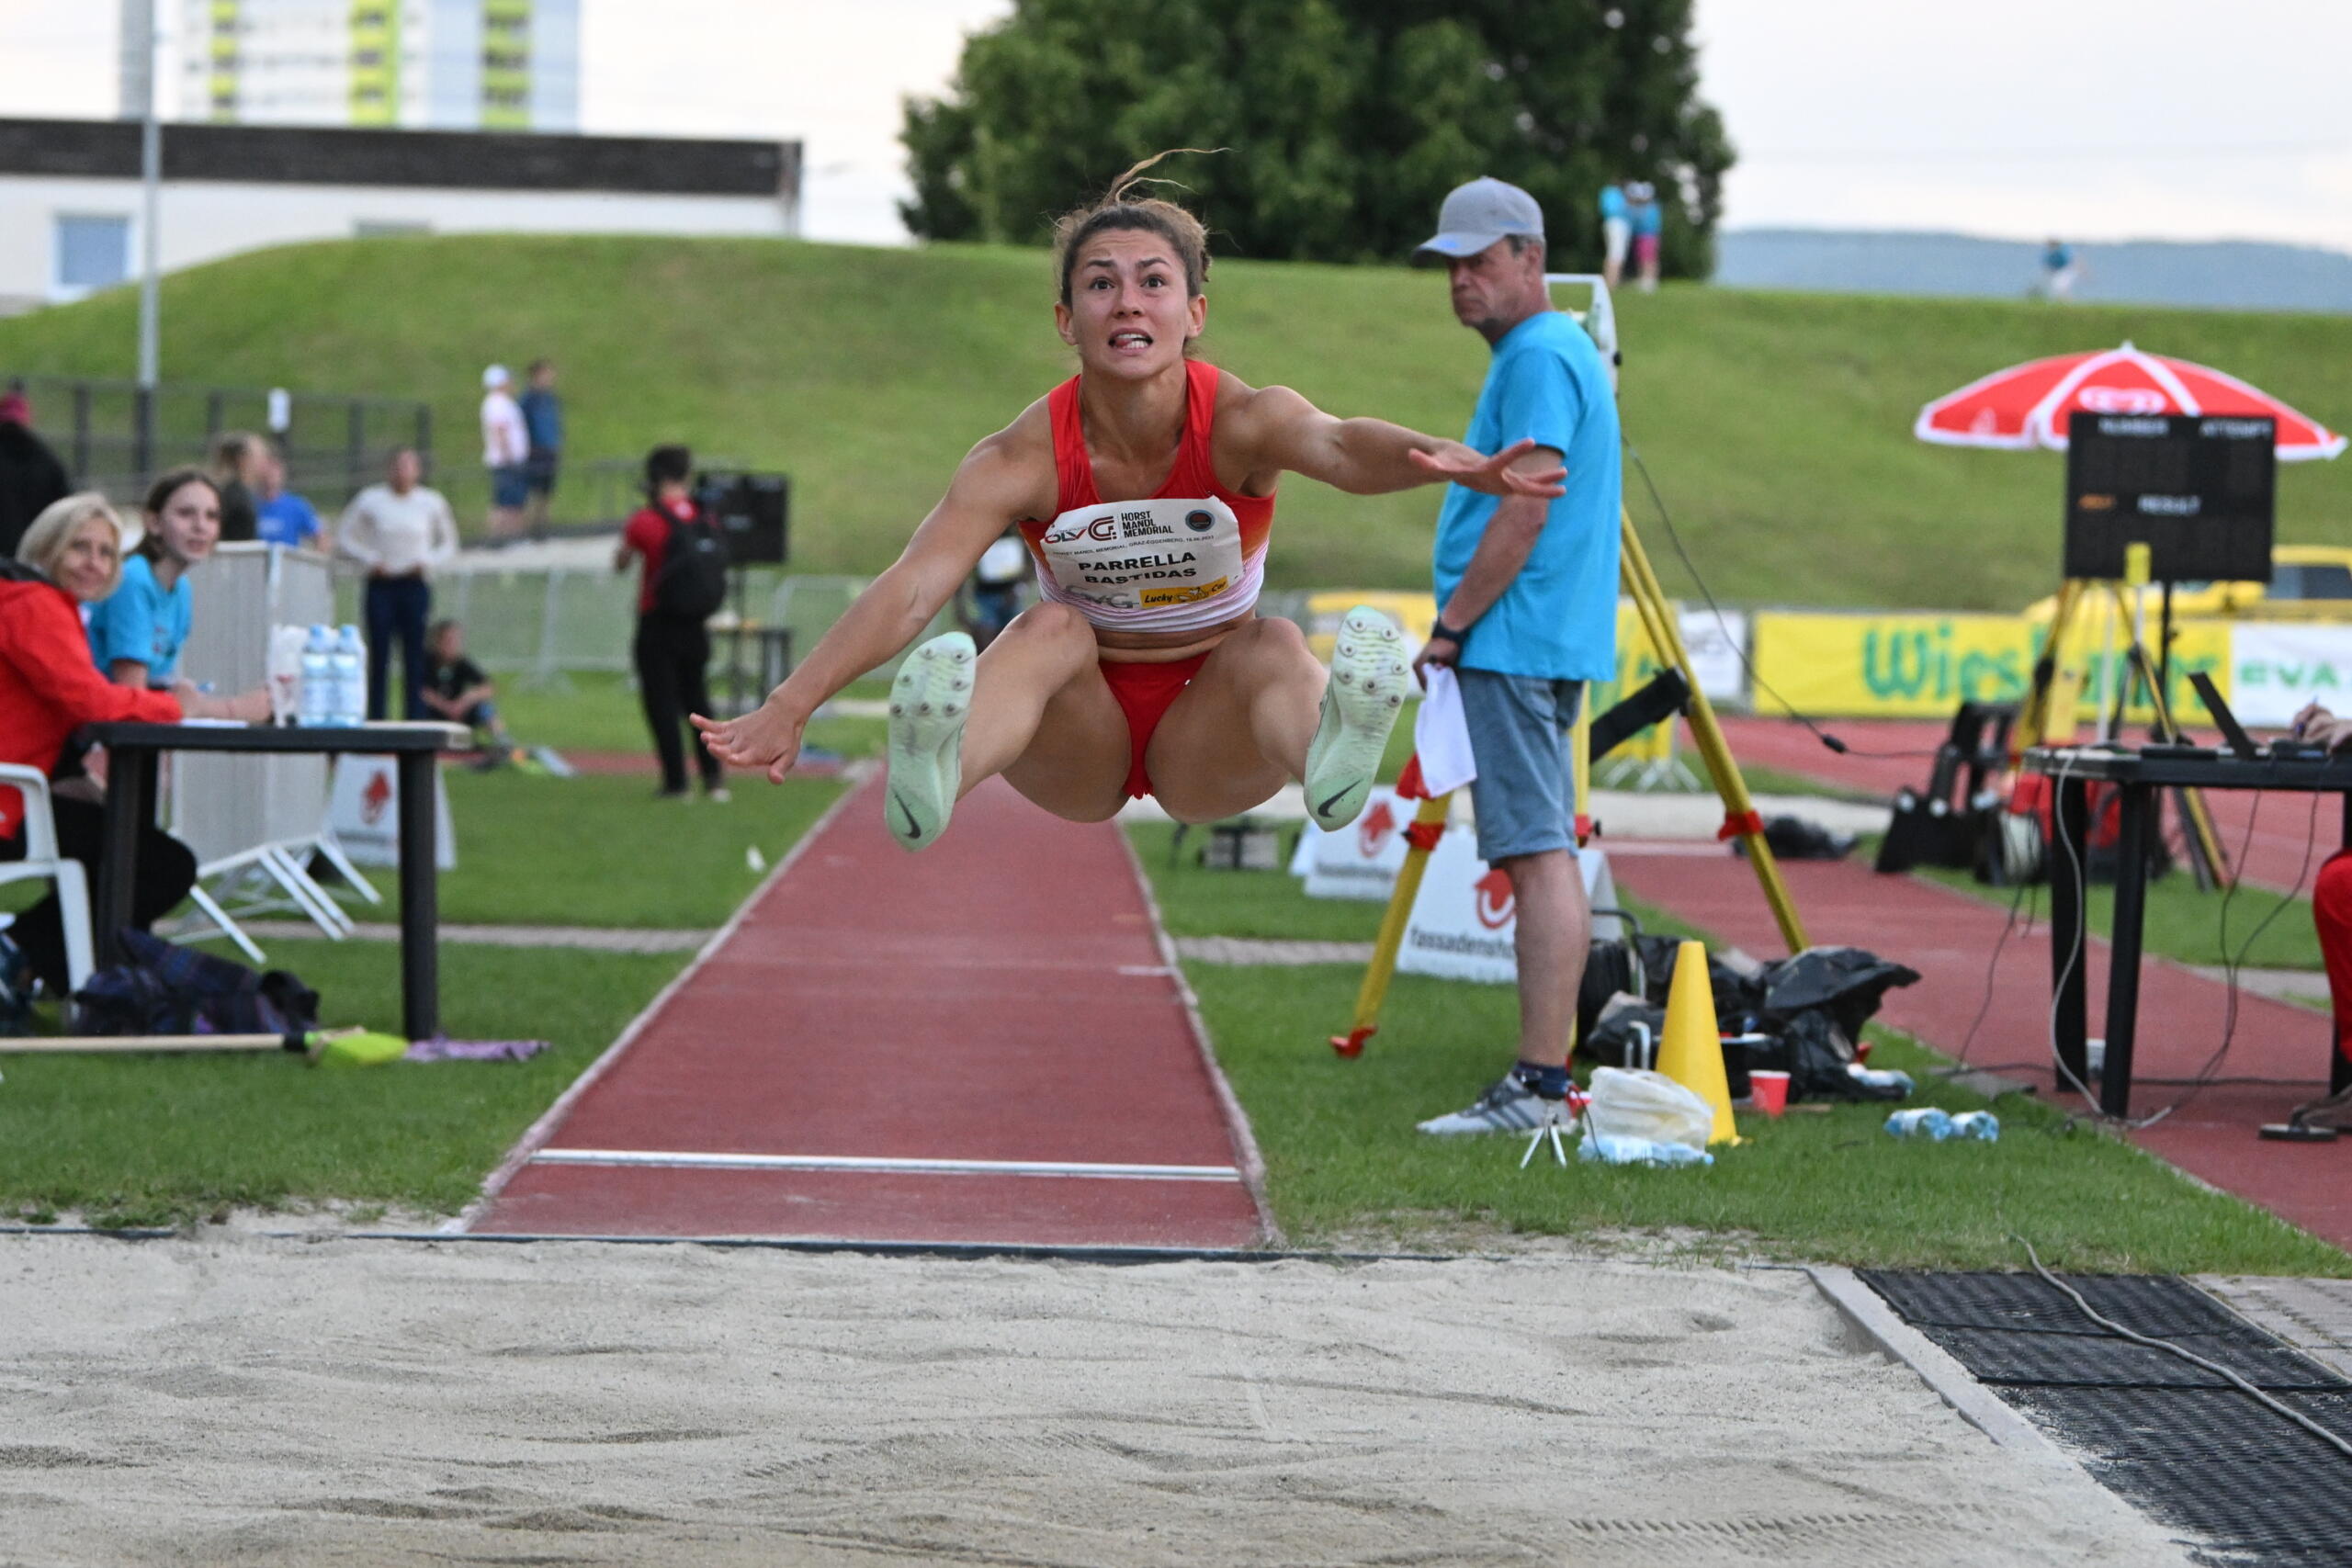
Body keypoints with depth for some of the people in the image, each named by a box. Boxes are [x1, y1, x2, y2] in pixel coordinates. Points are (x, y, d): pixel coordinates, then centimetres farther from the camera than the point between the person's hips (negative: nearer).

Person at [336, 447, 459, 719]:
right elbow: (343, 539, 8)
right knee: (379, 658, -2)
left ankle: (416, 720, 1)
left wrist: (427, 561, -2)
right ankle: (375, 722, 1)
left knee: (415, 658, -2)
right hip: (381, 585, 0)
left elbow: (449, 544, 16)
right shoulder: (370, 500, 4)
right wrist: (370, 559, -6)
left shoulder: (431, 503, 7)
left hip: (415, 586, 0)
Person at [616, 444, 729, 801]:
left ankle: (676, 781, -2)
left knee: (662, 704, 1)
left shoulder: (647, 520, -12)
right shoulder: (704, 519, 2)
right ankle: (713, 774, 8)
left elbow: (620, 563, -3)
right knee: (696, 699, 16)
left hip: (657, 626, -5)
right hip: (695, 627, 5)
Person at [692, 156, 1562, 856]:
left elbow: (1339, 446, -40)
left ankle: (1329, 758, -66)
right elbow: (910, 590, -27)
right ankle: (932, 777, -59)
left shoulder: (1243, 421, -17)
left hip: (1204, 746, 0)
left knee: (1276, 645, -29)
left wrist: (1435, 459, -63)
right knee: (1053, 629, -28)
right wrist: (792, 704, -42)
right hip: (1082, 749, 0)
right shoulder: (1024, 459, -16)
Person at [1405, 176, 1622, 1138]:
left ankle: (1538, 1087, -18)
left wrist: (1449, 627, -15)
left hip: (1515, 643, -11)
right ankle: (1544, 1073, 12)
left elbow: (1524, 510, -20)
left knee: (1539, 857, -14)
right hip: (1543, 647, 11)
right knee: (1542, 857, 10)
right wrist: (1461, 628, 21)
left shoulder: (1540, 358, -13)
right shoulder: (1558, 354, 21)